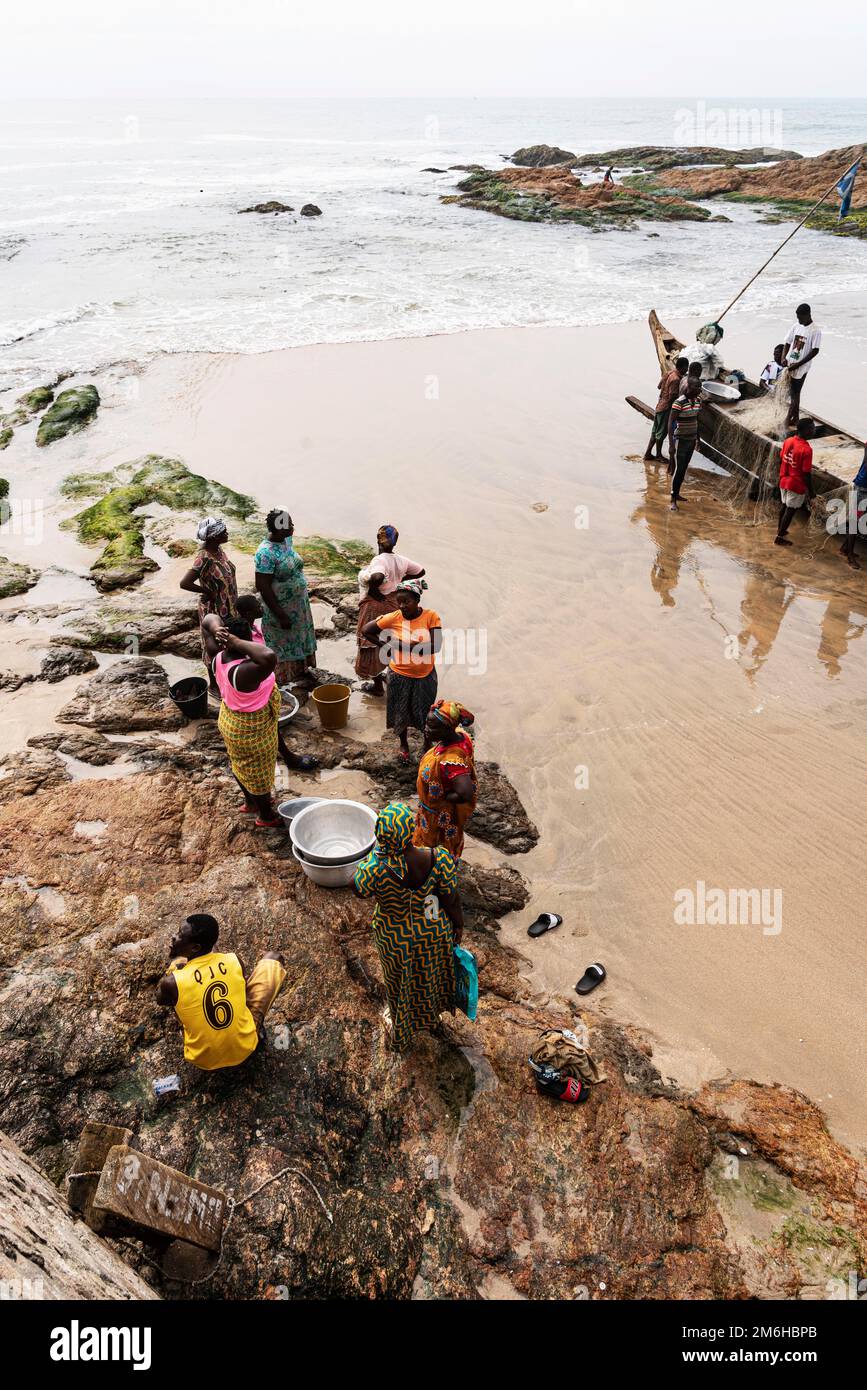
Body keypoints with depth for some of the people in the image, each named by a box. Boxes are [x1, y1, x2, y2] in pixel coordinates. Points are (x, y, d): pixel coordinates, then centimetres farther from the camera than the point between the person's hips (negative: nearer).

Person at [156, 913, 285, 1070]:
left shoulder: (173, 982, -24)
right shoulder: (234, 960, -18)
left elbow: (160, 1000, 3)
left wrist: (174, 962, 10)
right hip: (246, 1047, 0)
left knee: (178, 963, 7)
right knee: (272, 958, 10)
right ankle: (257, 1024, 18)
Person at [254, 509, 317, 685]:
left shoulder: (287, 540, -1)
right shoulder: (266, 552, -26)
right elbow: (263, 587, -24)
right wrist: (281, 616, -22)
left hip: (299, 605, 7)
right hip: (281, 609, -7)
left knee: (299, 645, 21)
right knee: (284, 650, 8)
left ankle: (299, 674, 40)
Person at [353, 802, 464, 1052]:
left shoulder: (374, 869, -36)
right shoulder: (440, 859, -34)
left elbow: (358, 890, -12)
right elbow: (451, 899, -17)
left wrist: (375, 854, -14)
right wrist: (458, 924, 3)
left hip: (395, 939, -1)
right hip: (435, 932, 1)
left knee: (399, 981, 29)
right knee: (430, 973, 33)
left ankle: (400, 1032, 57)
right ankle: (432, 1015, 64)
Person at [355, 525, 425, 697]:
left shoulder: (379, 560, -24)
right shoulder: (401, 560, -2)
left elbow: (378, 577, -45)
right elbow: (421, 572, 13)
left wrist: (372, 589, -26)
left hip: (375, 606, -7)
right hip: (394, 604, 7)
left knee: (373, 643, 6)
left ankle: (377, 686, 16)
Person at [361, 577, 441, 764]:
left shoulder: (431, 616, -18)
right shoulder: (393, 618, -15)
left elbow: (435, 646, -27)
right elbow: (365, 630, -5)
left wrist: (401, 644, -24)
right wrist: (387, 644, -13)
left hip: (425, 676, 0)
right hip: (399, 676, 1)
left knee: (426, 713, 18)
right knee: (400, 713, 18)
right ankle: (404, 746, 44)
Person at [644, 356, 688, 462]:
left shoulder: (670, 372, 4)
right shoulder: (676, 379, -23)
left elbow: (660, 386, 12)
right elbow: (673, 396, -24)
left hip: (660, 404, 9)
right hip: (666, 408, -9)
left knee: (656, 430, 16)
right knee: (662, 432, 5)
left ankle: (648, 453, 22)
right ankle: (659, 455, 17)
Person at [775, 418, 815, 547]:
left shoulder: (787, 441, -6)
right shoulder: (806, 449, -26)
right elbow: (807, 474, -21)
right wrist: (811, 491, -10)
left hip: (784, 481, 7)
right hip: (797, 485, -7)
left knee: (784, 505, 24)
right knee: (790, 510, 7)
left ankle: (780, 529, 40)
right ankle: (779, 537, 16)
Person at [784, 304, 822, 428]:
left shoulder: (815, 331, -13)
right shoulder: (795, 326, 4)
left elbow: (815, 351, -14)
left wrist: (798, 364, -18)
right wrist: (785, 358, -6)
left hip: (801, 368, -6)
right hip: (789, 364, 6)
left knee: (795, 394, 1)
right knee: (793, 392, 12)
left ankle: (789, 419, 10)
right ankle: (795, 419, 24)